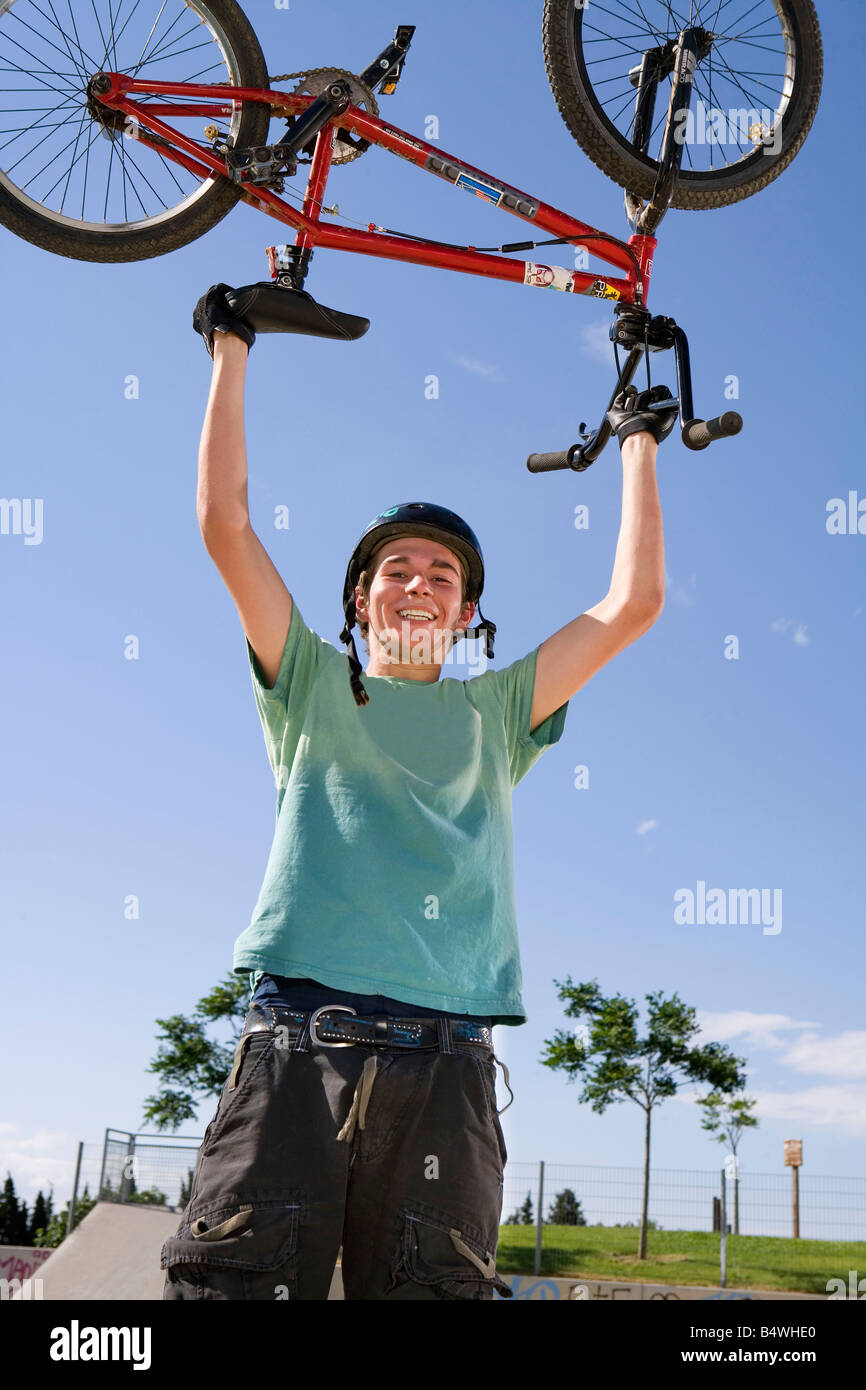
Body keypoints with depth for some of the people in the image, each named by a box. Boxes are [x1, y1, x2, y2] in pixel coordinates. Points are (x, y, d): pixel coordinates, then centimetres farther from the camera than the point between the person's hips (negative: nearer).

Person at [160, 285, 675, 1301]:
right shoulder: (314, 686, 18)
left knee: (431, 1286, -4)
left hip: (446, 1059, 1)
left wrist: (637, 444, 26)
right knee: (232, 1280, -8)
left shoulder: (493, 713, 21)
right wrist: (231, 351, 16)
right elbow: (226, 528, 11)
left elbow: (634, 603, 17)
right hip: (296, 1036, -1)